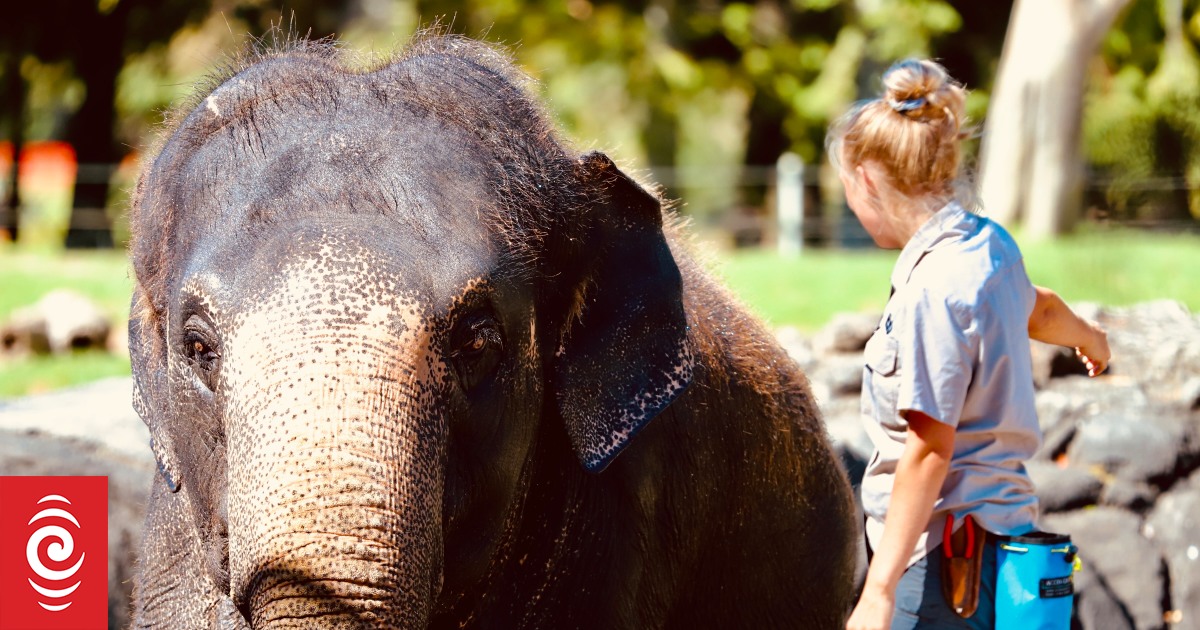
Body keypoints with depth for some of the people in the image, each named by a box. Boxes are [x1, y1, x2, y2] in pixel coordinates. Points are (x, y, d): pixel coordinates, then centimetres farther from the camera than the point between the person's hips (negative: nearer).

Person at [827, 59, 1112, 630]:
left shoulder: (933, 291, -19)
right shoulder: (990, 244, 9)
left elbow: (929, 449, -21)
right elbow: (1039, 310, 33)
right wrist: (1089, 337, 57)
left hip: (945, 553, -9)